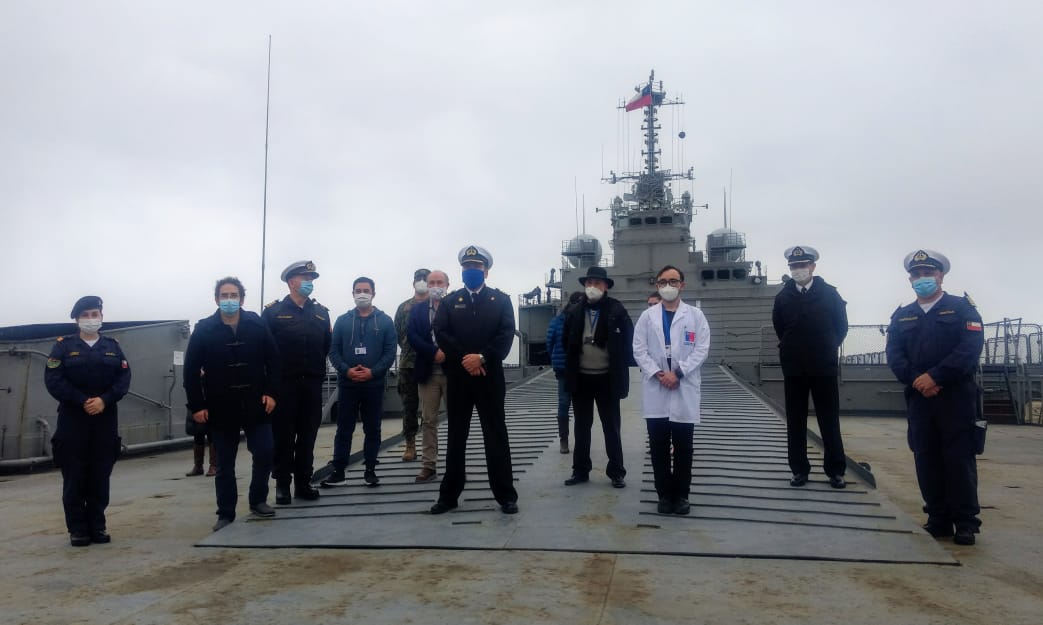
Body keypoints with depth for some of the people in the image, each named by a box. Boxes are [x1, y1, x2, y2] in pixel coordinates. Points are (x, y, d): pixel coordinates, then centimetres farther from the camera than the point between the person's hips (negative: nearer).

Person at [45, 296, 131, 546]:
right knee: (74, 476, 0)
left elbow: (124, 378, 2)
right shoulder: (63, 346, 3)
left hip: (105, 418, 2)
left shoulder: (113, 346, 10)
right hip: (73, 418, -2)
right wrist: (82, 402, -17)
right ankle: (77, 529, 8)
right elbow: (53, 380, -7)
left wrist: (104, 400, -15)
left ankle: (97, 526, 13)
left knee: (101, 475, 4)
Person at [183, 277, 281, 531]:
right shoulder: (204, 330, -3)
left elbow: (273, 361, 3)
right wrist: (196, 405, -6)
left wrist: (272, 392, -5)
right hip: (221, 409, -1)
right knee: (225, 464, 8)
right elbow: (191, 371, -1)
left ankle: (258, 500, 23)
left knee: (265, 454, 1)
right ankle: (226, 514, 21)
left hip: (255, 405, 1)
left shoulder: (257, 325, -1)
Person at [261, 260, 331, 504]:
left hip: (312, 384, 3)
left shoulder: (321, 312, 10)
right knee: (283, 436, 2)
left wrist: (315, 366, 4)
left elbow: (328, 345, 11)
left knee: (308, 435, 7)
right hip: (284, 383, -3)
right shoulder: (273, 311, -2)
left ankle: (303, 483, 16)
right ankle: (282, 484, 12)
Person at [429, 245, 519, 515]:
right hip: (457, 378, 2)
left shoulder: (501, 300, 6)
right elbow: (440, 333, -3)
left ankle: (506, 495, 10)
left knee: (496, 436, 3)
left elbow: (506, 334, -6)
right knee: (456, 437, 9)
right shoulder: (450, 301, 9)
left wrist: (482, 358, -17)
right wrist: (464, 359, -14)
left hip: (490, 377, -1)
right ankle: (449, 495, 17)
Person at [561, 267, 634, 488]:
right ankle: (580, 470, 20)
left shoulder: (617, 311, -6)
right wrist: (571, 366, 9)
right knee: (582, 427, 11)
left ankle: (616, 472, 16)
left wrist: (620, 368, -2)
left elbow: (628, 341, -2)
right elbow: (566, 342, 13)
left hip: (607, 378, -3)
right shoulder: (574, 312, 3)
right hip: (581, 378, 3)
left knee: (611, 427, 6)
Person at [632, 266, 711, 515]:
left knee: (683, 447, 5)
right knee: (658, 447, 5)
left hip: (684, 391, -1)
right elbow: (639, 350, 2)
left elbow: (701, 349, -3)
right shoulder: (647, 316, 8)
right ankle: (665, 494, 15)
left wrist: (678, 373, -13)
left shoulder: (695, 315, 4)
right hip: (655, 391, 1)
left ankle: (681, 495, 16)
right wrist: (658, 374, -12)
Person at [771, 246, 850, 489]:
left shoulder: (829, 293, -1)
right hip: (793, 368, 1)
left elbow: (841, 326, 7)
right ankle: (799, 470, 12)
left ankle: (835, 470, 12)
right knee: (795, 422, 5)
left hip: (824, 367, -1)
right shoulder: (783, 297, 2)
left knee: (829, 420, 4)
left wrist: (827, 349, 11)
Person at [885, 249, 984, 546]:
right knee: (926, 460, 4)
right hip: (919, 398, 3)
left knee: (959, 459, -2)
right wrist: (917, 381, -13)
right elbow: (894, 355, 4)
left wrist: (935, 376, -16)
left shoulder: (962, 308, 5)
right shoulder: (902, 316, 15)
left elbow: (970, 349, -8)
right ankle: (938, 519, 13)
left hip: (956, 396, -3)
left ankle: (966, 523, 7)